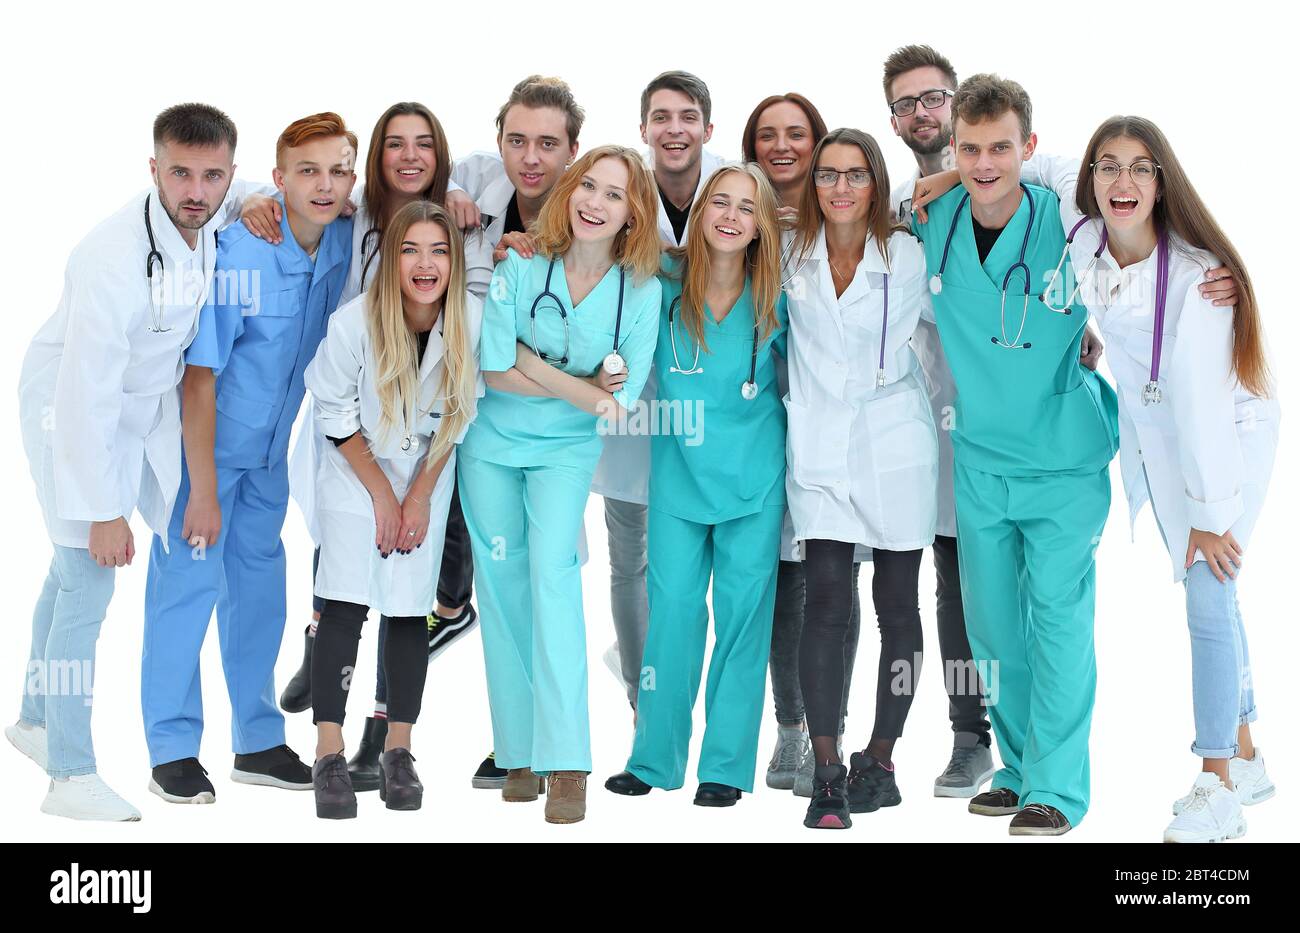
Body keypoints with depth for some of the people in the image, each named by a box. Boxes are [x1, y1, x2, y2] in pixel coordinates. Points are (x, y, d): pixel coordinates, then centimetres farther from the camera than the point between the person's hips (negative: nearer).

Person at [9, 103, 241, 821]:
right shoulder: (113, 258, -35)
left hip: (147, 403, 7)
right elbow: (87, 395, -30)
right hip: (71, 409, -7)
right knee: (88, 582, -11)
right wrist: (106, 512, -26)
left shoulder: (218, 216, -15)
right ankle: (70, 776, -3)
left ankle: (35, 721, 36)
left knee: (74, 569, 20)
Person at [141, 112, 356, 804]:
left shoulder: (347, 242, -9)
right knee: (189, 578, -5)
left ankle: (258, 742, 25)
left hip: (270, 447, 6)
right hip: (201, 442, -6)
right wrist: (202, 489, -22)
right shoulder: (236, 253, -25)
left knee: (260, 582, 13)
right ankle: (172, 750, 6)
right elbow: (200, 376, -23)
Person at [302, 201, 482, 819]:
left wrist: (421, 494, -4)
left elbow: (459, 416, -4)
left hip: (427, 482, 2)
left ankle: (399, 752, 10)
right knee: (345, 605, -10)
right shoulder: (354, 322, -22)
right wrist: (382, 492, -7)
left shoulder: (471, 319, -17)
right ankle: (329, 757, -7)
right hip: (355, 475, -2)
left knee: (409, 611, 1)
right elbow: (336, 415, -9)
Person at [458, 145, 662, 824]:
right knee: (502, 585, 3)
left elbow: (621, 399, -10)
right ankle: (518, 753, 13)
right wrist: (584, 389, -17)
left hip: (566, 451, -1)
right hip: (491, 444, 1)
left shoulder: (641, 291, -9)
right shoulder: (520, 268, -10)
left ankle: (565, 763, -20)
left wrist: (530, 363, -16)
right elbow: (493, 372, -13)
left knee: (552, 570, -19)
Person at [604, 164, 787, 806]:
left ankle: (726, 765, 13)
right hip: (678, 473, 0)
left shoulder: (772, 297, -2)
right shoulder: (664, 282, -3)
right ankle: (655, 759, 14)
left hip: (754, 477, 0)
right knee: (672, 610, 0)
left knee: (743, 612, 2)